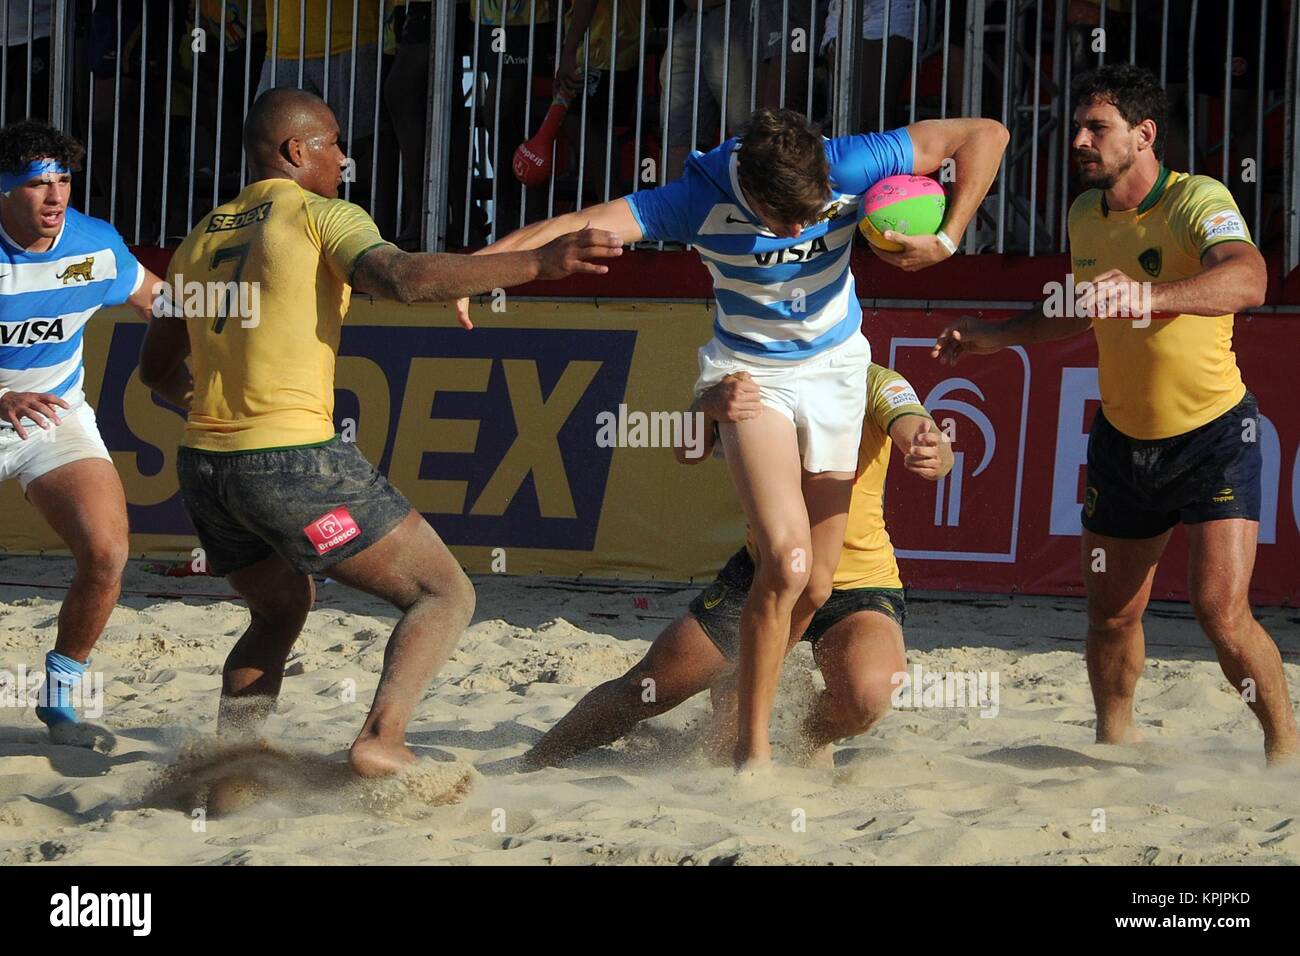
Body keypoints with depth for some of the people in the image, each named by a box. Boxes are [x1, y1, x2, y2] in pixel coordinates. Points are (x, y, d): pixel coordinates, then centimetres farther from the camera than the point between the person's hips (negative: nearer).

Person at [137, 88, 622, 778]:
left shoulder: (200, 239, 18)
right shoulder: (321, 216, -2)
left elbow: (157, 370, 27)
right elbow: (404, 278, -22)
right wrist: (538, 263, -24)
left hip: (204, 465, 7)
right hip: (295, 460, -7)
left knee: (280, 612, 31)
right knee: (445, 595, 2)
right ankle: (381, 739, -19)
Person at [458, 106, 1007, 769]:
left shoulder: (849, 167, -22)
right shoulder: (704, 199, -25)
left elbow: (985, 135, -16)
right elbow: (580, 226, -30)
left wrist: (947, 240, -26)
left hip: (835, 371, 3)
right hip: (750, 376, -3)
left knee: (814, 587, 5)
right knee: (786, 563, -22)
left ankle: (741, 692, 30)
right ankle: (752, 747, -11)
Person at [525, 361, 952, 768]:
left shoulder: (876, 384, -14)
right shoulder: (754, 382, -7)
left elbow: (933, 443, -30)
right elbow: (686, 452, -20)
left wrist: (933, 454, -56)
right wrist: (709, 407, -44)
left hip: (860, 586, -2)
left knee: (865, 697, -32)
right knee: (642, 691, 3)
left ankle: (813, 739, 4)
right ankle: (531, 765, 29)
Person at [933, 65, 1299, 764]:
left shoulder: (1198, 201, -20)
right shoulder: (1085, 214, 2)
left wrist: (1148, 297, -58)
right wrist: (995, 338, 15)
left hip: (1213, 436, -6)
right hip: (1123, 438, 6)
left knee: (1222, 613, -17)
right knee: (1112, 614, 10)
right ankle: (1114, 745, 32)